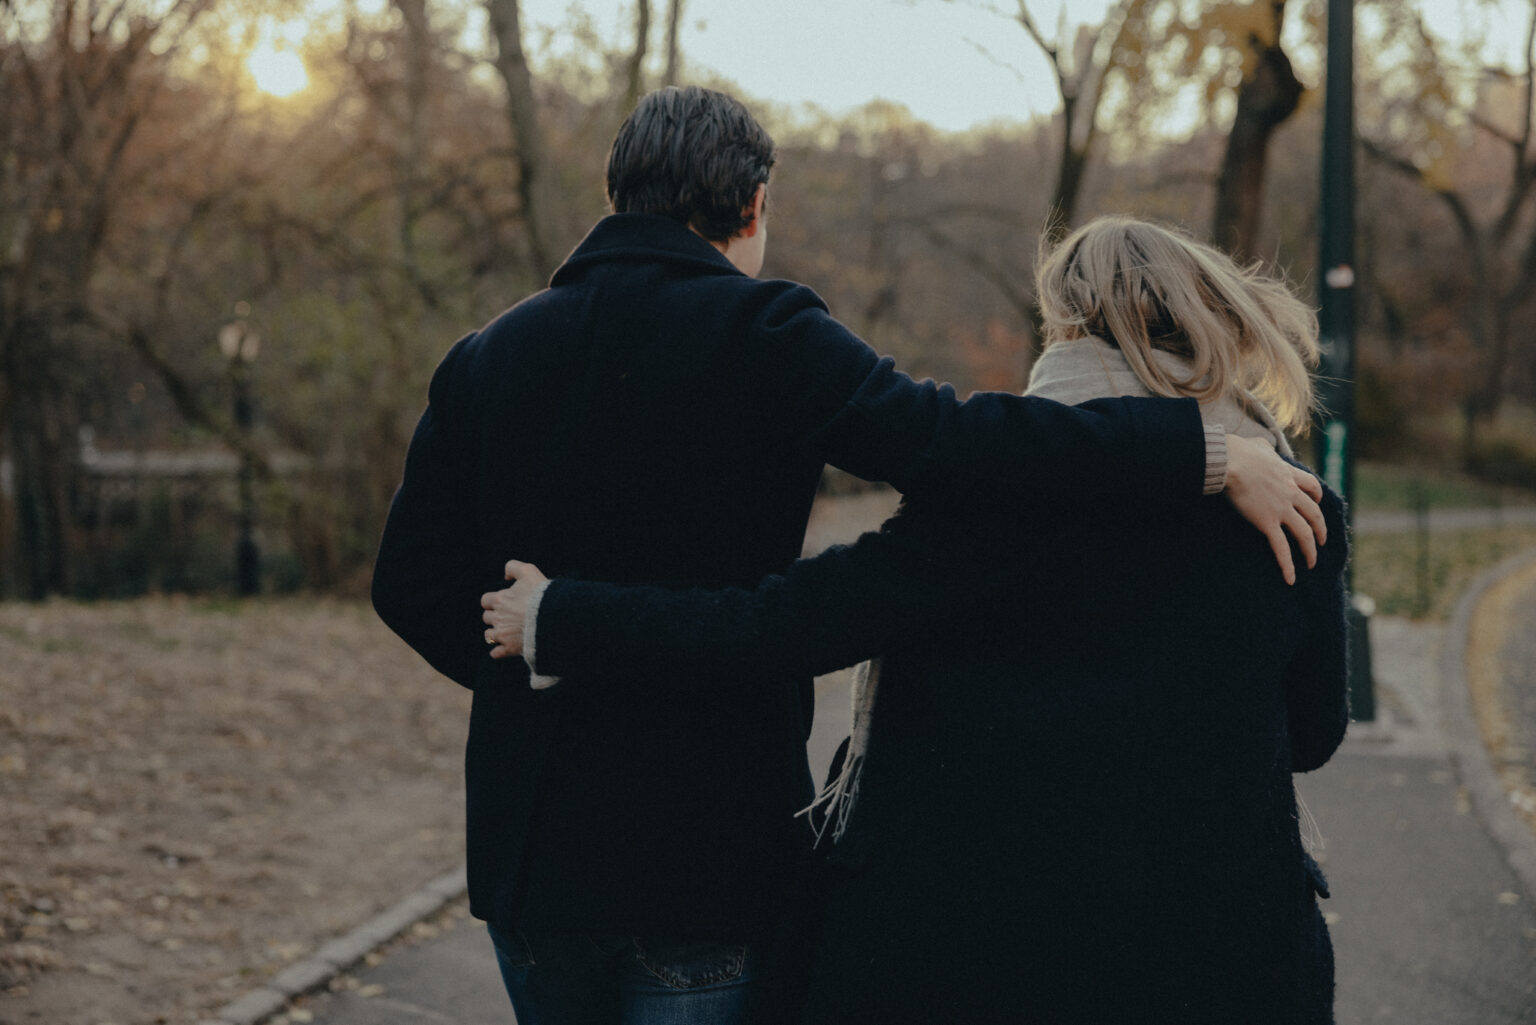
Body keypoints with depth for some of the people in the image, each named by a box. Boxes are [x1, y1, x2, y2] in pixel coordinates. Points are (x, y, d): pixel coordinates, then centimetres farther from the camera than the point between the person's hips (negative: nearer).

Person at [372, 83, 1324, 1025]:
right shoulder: (760, 338, -11)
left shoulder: (486, 356, 5)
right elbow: (952, 440, -23)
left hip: (528, 845, 5)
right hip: (709, 852, -5)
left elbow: (413, 584, 4)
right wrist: (1212, 454, -21)